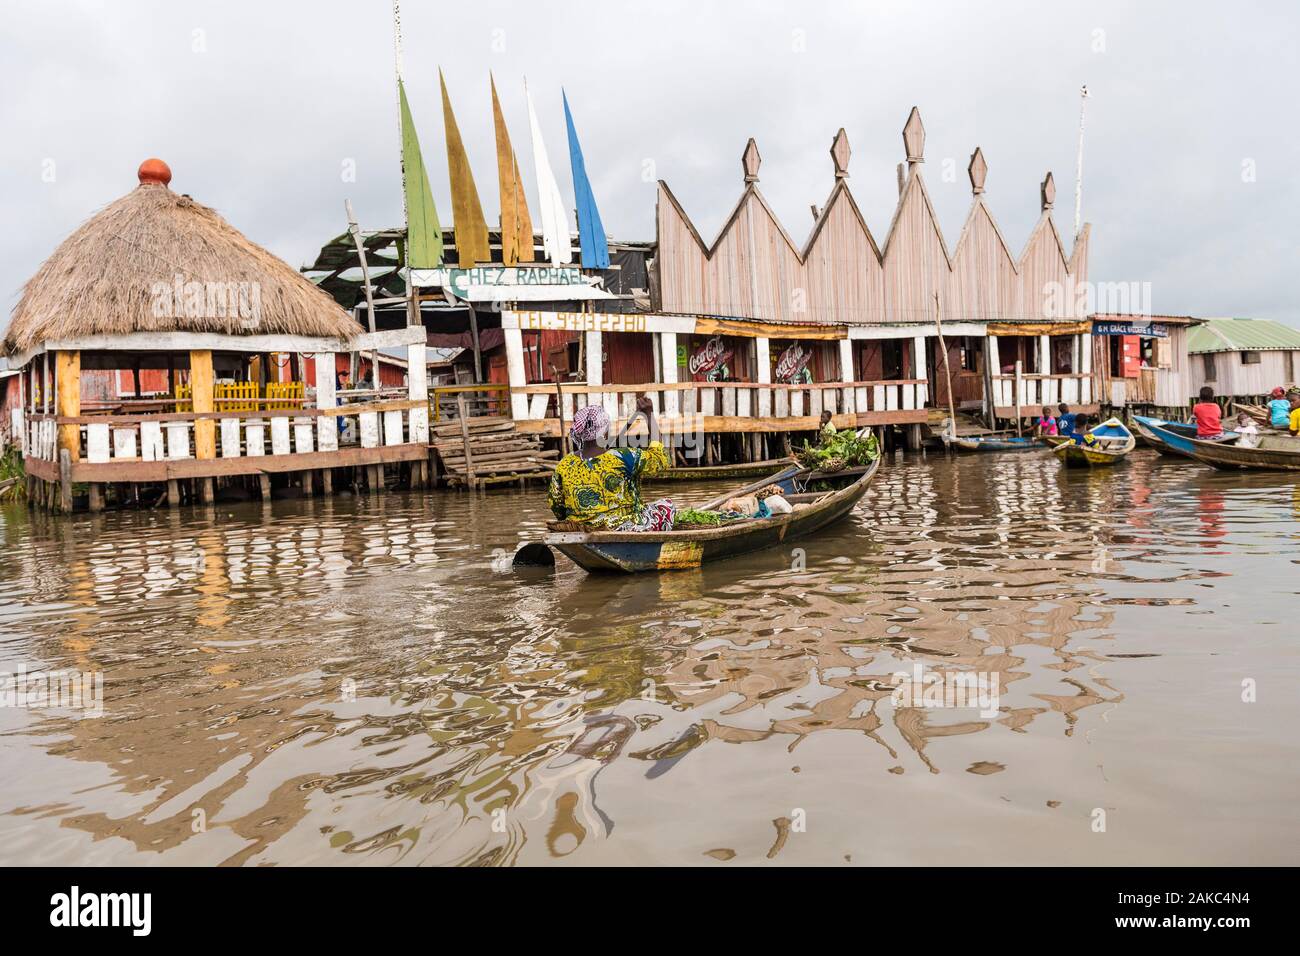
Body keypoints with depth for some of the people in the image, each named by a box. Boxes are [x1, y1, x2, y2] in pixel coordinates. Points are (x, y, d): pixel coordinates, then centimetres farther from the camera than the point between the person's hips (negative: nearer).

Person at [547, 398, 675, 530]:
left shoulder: (565, 465, -9)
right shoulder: (621, 459, -22)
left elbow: (554, 503, 2)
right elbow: (660, 460, -11)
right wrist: (650, 416, -8)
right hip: (620, 530, -5)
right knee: (666, 505, 21)